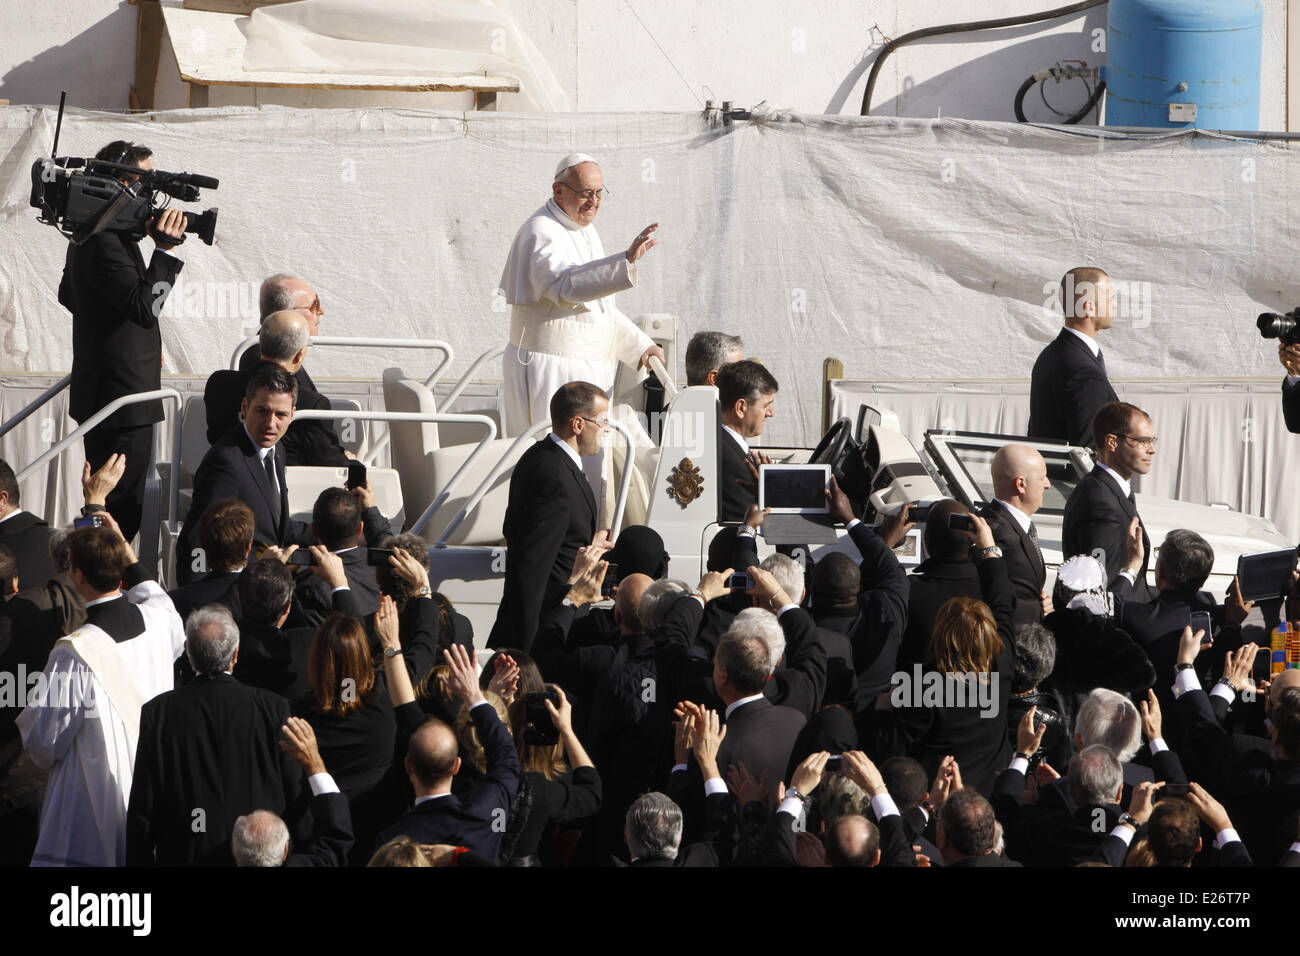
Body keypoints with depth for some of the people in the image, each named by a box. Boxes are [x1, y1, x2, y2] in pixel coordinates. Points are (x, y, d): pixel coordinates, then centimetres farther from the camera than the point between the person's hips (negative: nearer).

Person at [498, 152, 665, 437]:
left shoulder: (583, 229, 15)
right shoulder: (540, 234, -17)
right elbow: (567, 285, -38)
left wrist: (640, 346, 23)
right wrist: (626, 261, -48)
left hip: (586, 370, 10)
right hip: (548, 370, -10)